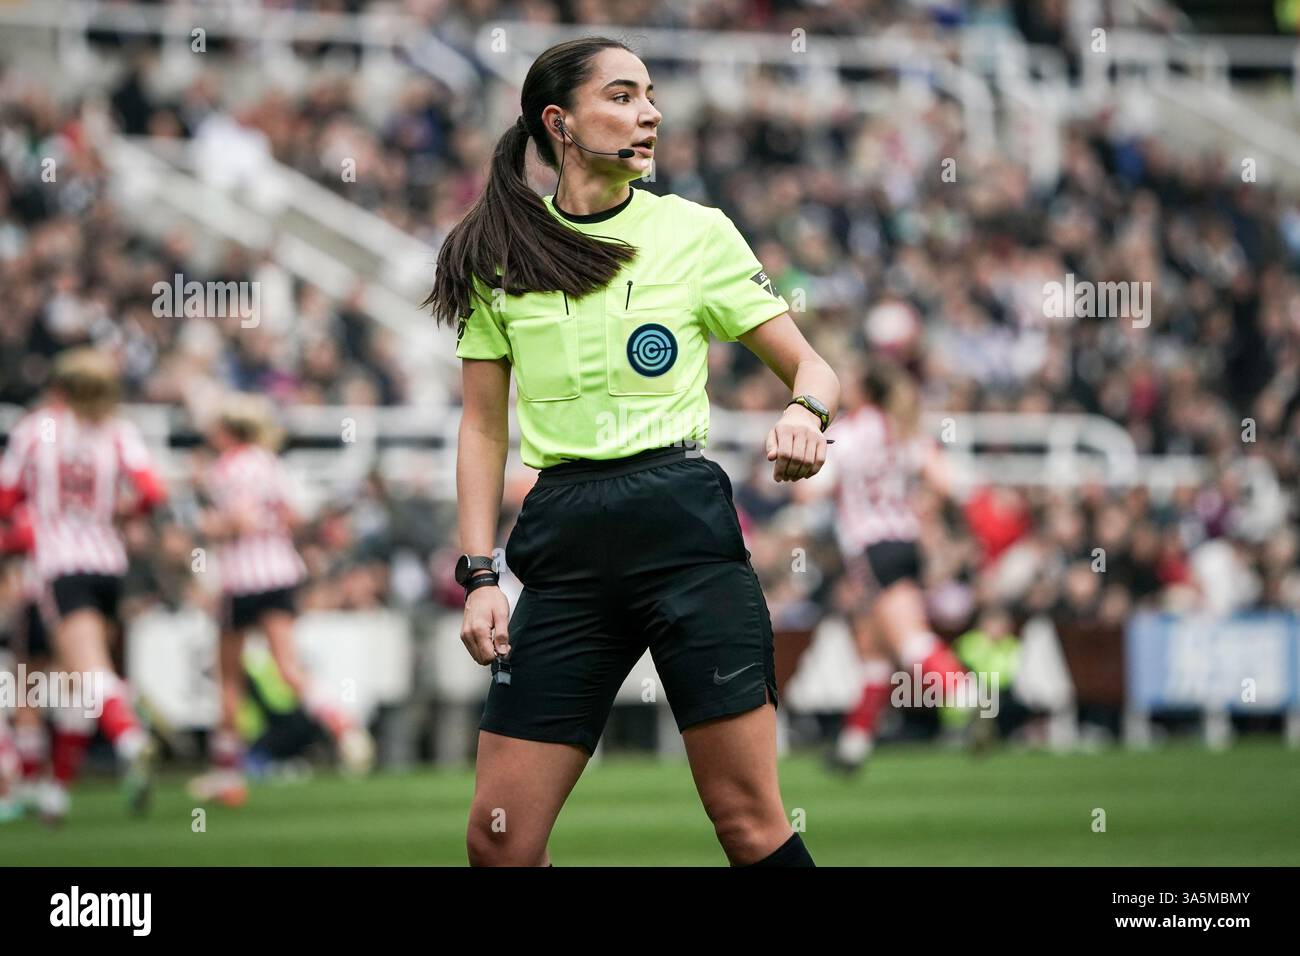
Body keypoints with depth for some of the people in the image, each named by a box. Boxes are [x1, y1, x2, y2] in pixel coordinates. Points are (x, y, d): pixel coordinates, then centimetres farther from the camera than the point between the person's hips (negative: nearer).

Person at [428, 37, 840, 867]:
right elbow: (483, 427, 13)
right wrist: (479, 573, 4)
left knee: (749, 820, -8)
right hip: (566, 545, 2)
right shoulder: (498, 254, 9)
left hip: (685, 524, -2)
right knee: (500, 839, -3)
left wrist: (806, 413, -15)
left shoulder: (696, 232, 5)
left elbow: (811, 368, 8)